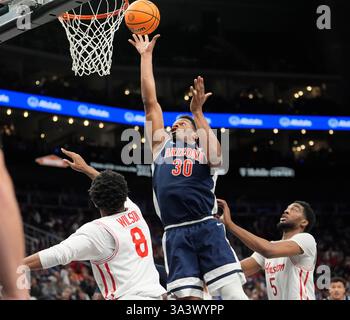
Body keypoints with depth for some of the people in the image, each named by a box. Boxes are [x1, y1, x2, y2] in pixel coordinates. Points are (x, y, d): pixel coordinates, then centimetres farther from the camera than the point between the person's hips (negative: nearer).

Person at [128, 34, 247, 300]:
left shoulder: (204, 149, 16)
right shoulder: (162, 144, 21)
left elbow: (215, 155, -10)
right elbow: (150, 101, 18)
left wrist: (198, 113, -11)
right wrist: (146, 56, 17)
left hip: (207, 227, -2)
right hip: (175, 233, 2)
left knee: (233, 292, -13)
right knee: (187, 297, -7)